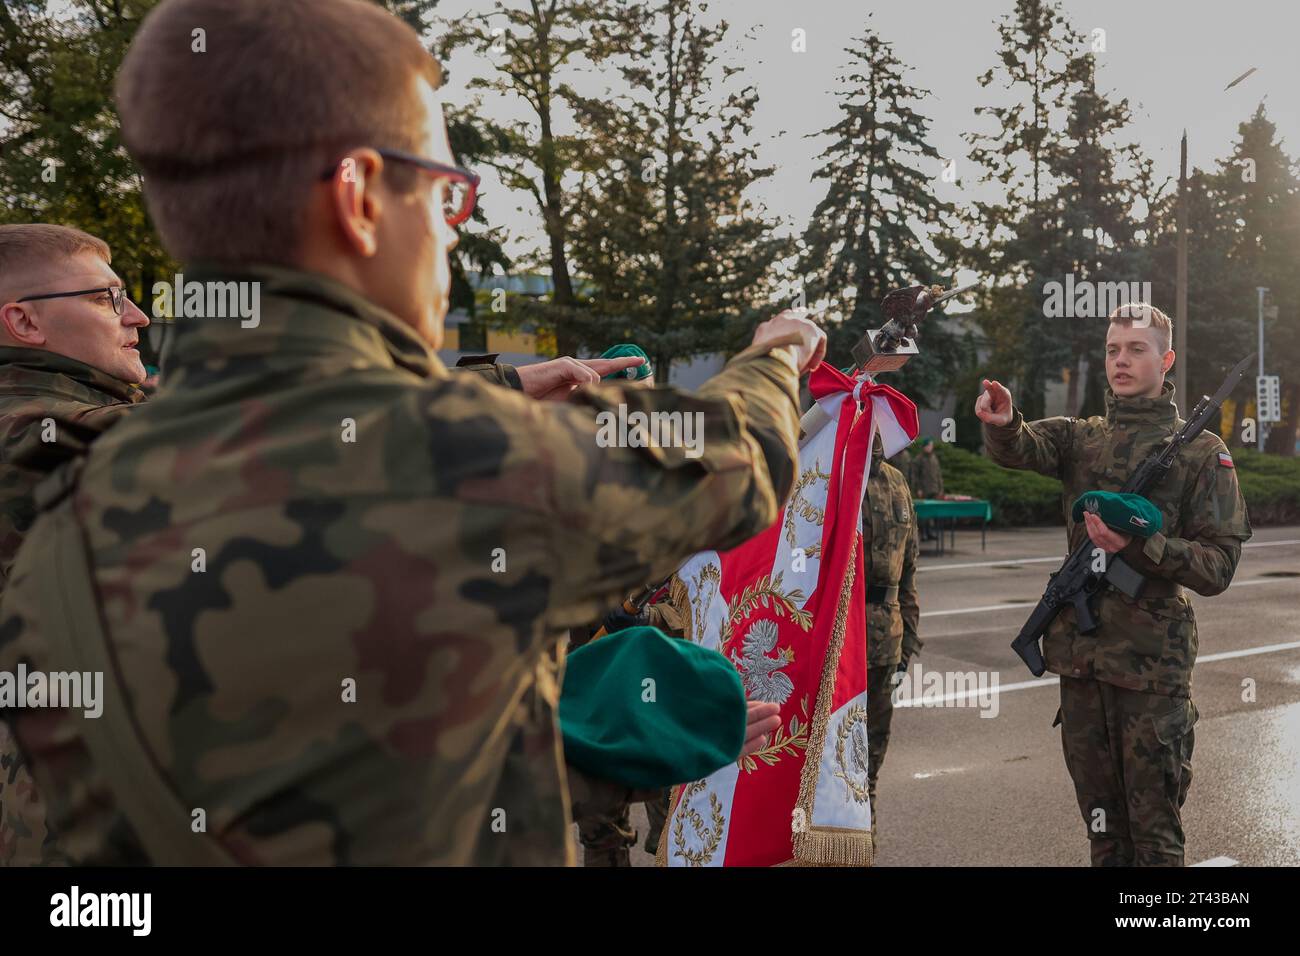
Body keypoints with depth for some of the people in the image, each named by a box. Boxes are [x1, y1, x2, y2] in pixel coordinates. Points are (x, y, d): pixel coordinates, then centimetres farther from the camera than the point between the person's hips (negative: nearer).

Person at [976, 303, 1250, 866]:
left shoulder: (1202, 452, 0)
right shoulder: (1082, 438, 10)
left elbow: (1219, 566, -6)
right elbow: (1024, 448, -12)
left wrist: (1136, 545, -22)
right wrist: (1003, 423, -35)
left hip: (1154, 666, -4)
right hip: (1080, 654, 4)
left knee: (1154, 833, 2)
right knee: (1103, 829, 14)